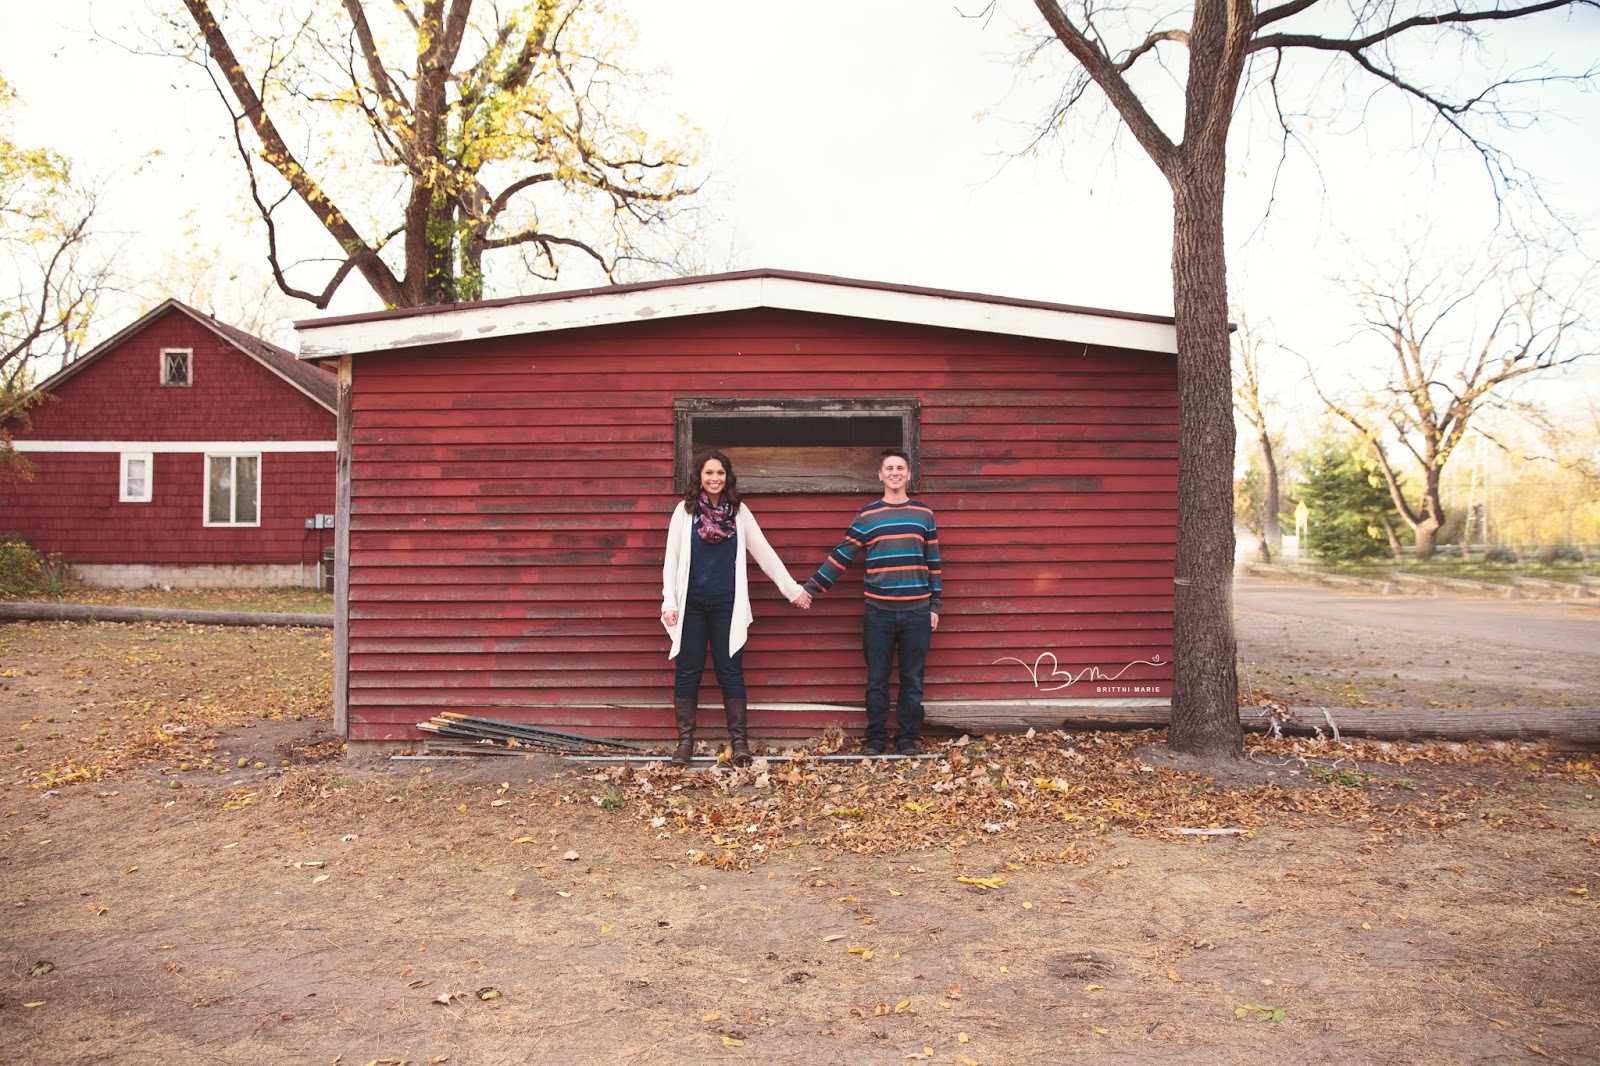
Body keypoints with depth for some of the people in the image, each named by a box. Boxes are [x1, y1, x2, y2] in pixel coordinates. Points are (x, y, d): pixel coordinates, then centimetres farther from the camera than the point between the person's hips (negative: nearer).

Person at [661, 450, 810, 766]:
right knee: (688, 672, 4)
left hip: (727, 606, 0)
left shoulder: (739, 512, 5)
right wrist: (669, 602, -6)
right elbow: (671, 558, 0)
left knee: (731, 672, 3)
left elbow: (765, 553, 7)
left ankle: (739, 740, 11)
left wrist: (793, 589, 6)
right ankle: (685, 740, 13)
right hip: (691, 606, 0)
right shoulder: (685, 511, 1)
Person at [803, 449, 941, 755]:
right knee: (877, 679, 5)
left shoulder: (924, 514, 7)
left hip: (917, 612, 1)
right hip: (879, 612, 0)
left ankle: (908, 738, 17)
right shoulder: (866, 515, 4)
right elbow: (841, 556, 4)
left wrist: (935, 605, 7)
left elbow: (933, 562, 10)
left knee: (912, 680, 6)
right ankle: (876, 738, 16)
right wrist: (811, 588, 0)